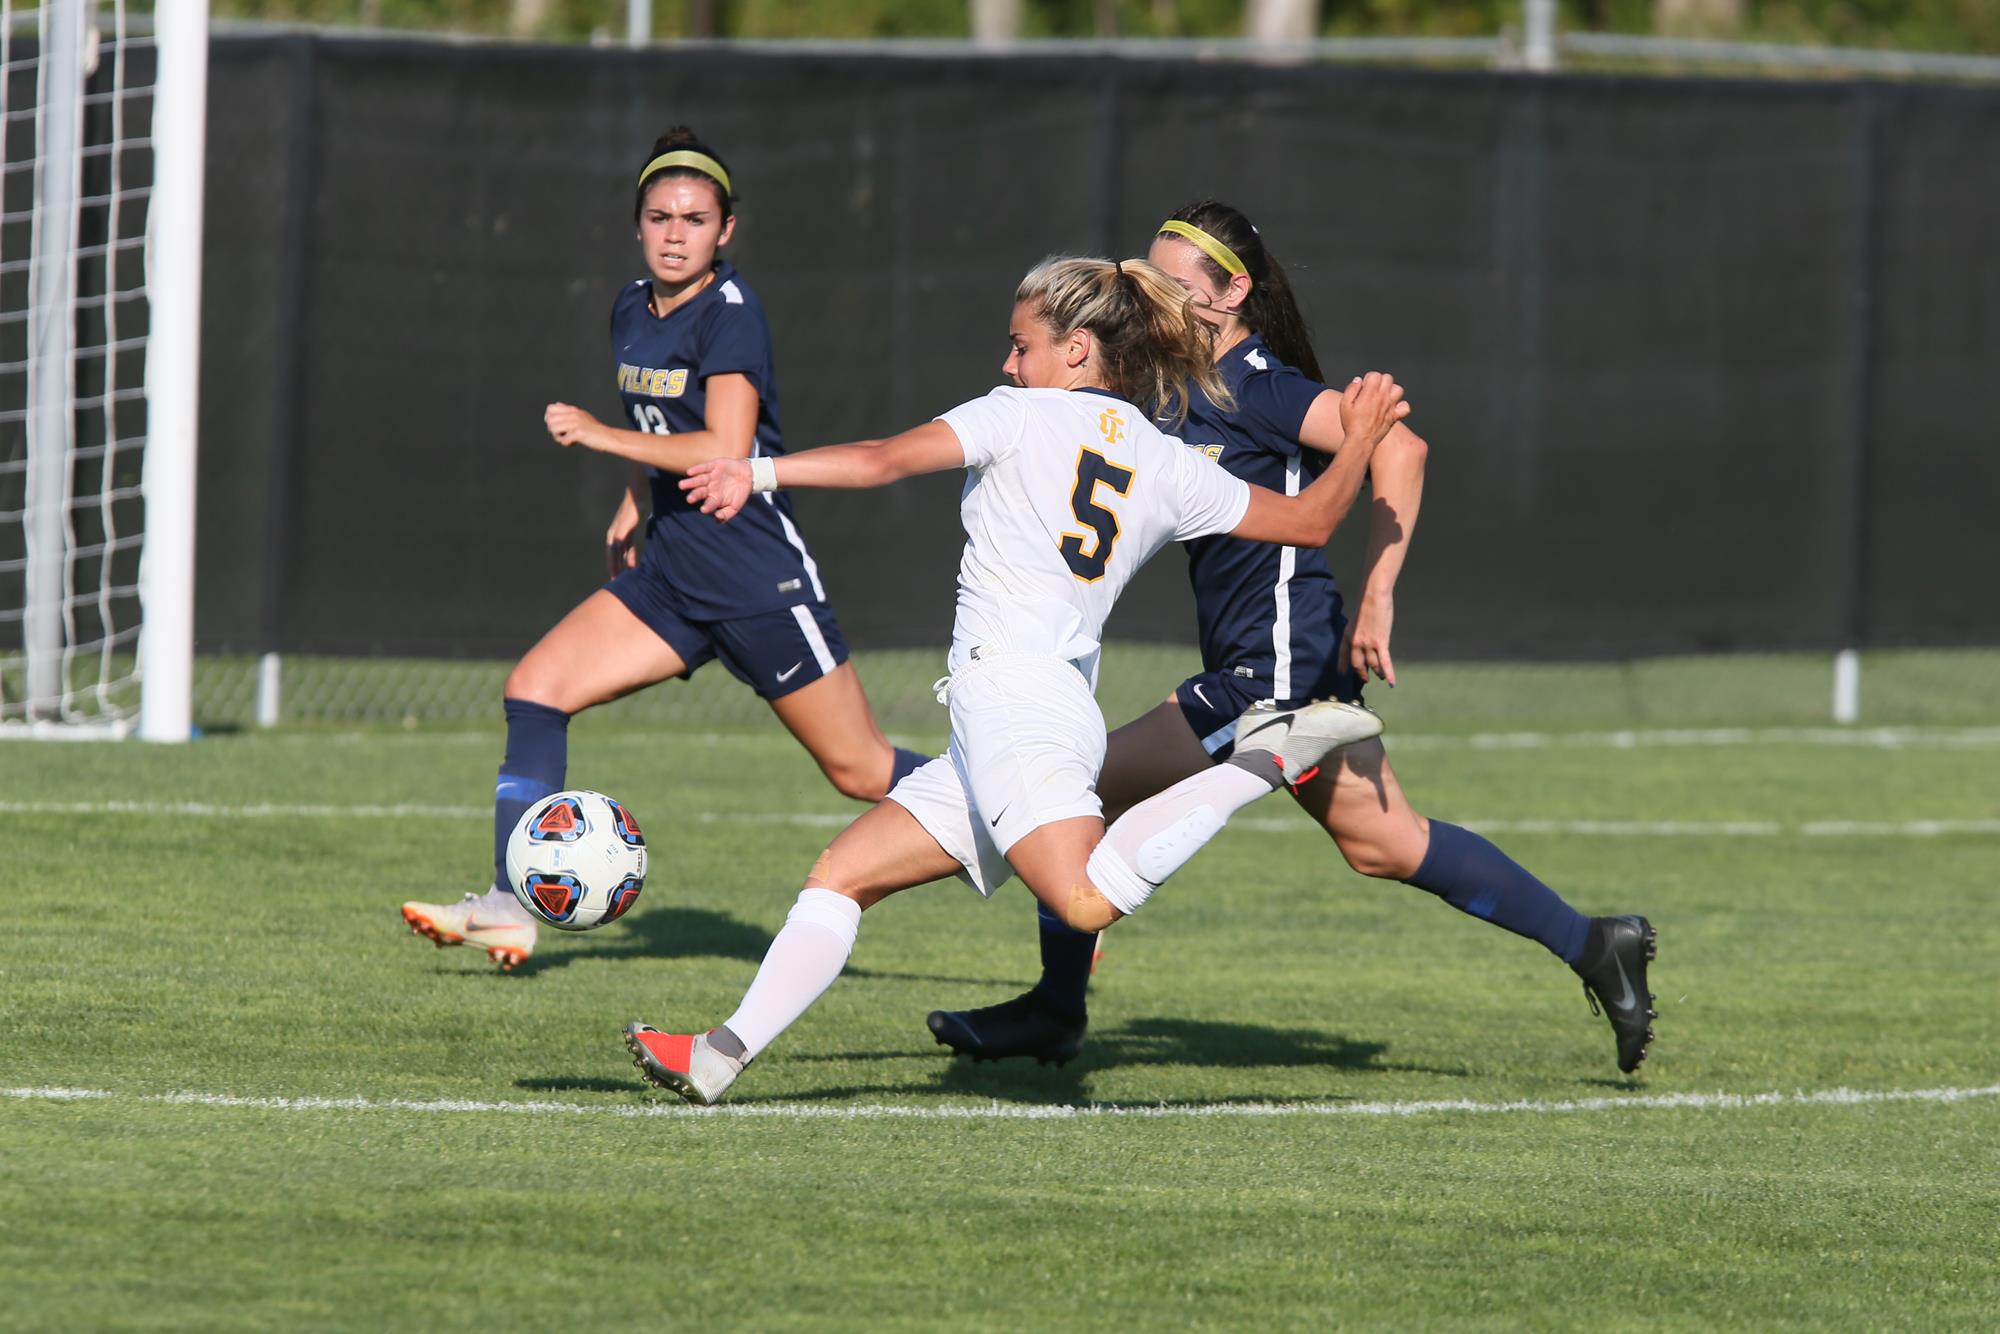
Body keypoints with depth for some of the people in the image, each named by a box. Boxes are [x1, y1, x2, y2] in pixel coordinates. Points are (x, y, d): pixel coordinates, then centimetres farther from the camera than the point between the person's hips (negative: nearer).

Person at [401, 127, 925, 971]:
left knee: (860, 771, -1)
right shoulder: (632, 309, 9)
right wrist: (632, 506, 18)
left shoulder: (730, 314, -15)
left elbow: (726, 449, -27)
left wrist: (600, 436, -23)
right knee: (535, 687, -8)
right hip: (671, 573, 8)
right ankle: (511, 908, -9)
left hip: (756, 576, -8)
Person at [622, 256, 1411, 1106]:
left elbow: (888, 460, -8)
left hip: (1010, 692, -9)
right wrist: (1361, 439, 40)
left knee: (1086, 901, -29)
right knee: (842, 875, 11)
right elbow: (1309, 521, 22)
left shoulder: (1025, 416, 3)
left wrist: (760, 471, -6)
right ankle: (722, 1055, 3)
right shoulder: (1169, 468, 18)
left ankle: (1268, 757, -26)